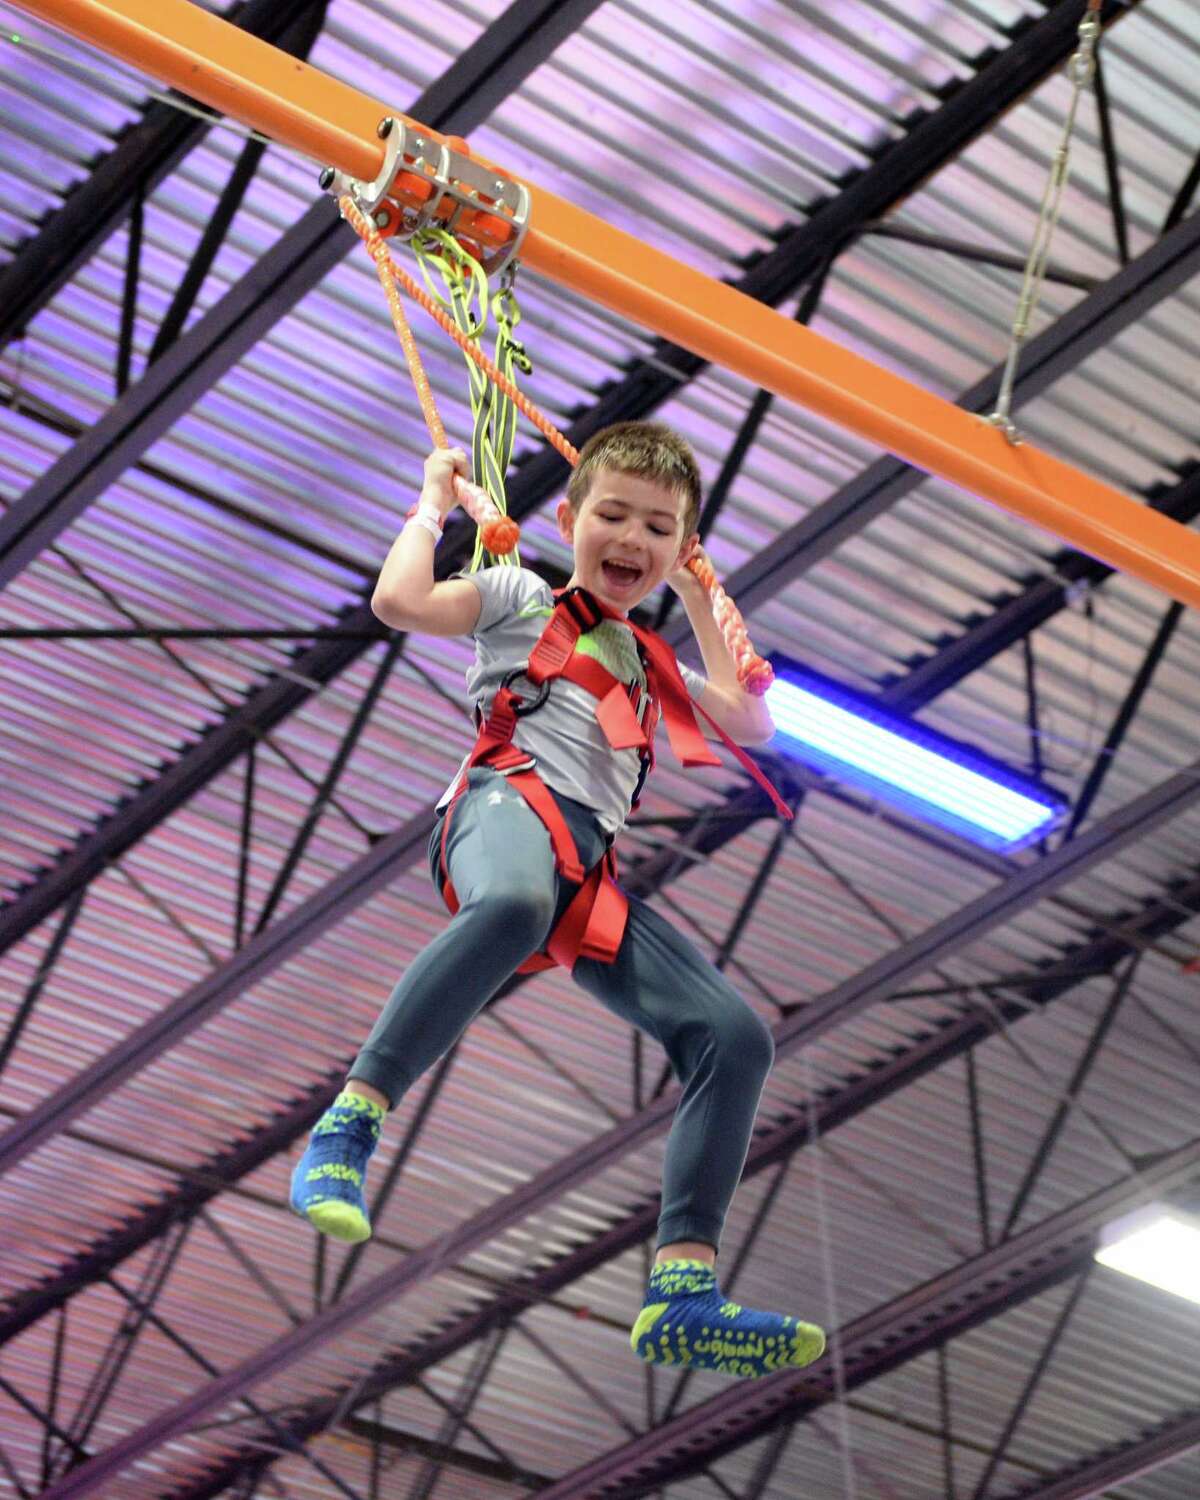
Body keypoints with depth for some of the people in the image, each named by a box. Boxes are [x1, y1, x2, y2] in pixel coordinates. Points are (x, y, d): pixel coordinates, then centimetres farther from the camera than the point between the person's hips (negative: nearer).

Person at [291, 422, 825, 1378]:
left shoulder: (653, 666, 37)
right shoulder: (522, 600, 20)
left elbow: (751, 725, 41)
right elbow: (399, 601, 4)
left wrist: (701, 603, 42)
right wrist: (435, 501, 18)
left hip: (589, 873, 7)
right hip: (510, 800, -6)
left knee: (736, 1038, -10)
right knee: (514, 903, -46)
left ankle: (684, 1292, -13)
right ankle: (348, 1129, -43)